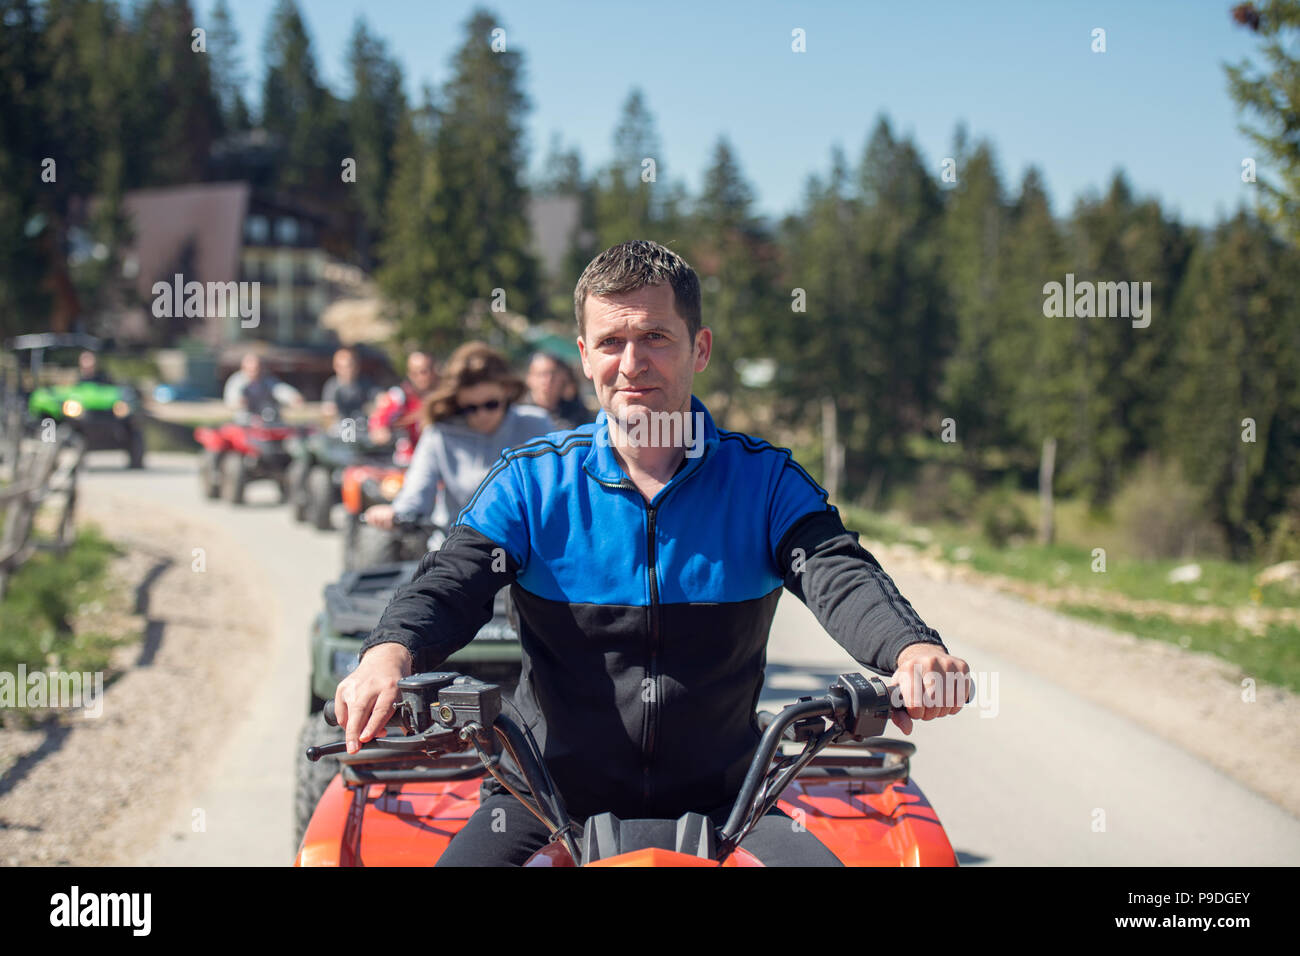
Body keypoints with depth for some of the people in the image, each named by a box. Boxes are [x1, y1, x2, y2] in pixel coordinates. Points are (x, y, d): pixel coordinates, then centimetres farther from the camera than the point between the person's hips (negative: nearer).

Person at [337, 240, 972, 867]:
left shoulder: (765, 481, 2)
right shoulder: (530, 481, 2)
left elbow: (840, 576, -12)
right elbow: (450, 582, -9)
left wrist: (912, 648, -36)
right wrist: (389, 652, -33)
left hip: (720, 807, 0)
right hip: (544, 807, 0)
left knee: (820, 861, -25)